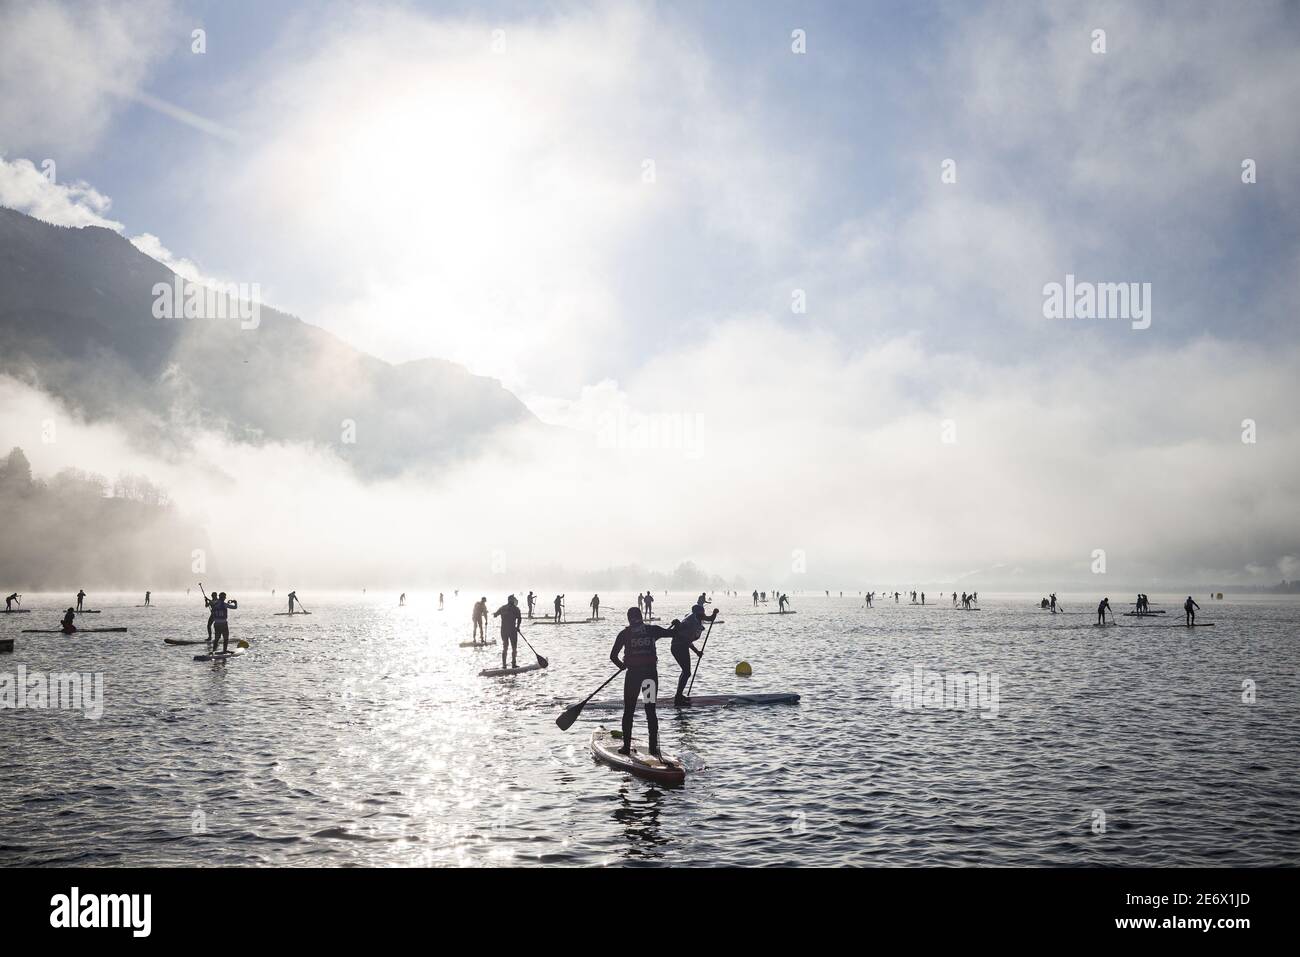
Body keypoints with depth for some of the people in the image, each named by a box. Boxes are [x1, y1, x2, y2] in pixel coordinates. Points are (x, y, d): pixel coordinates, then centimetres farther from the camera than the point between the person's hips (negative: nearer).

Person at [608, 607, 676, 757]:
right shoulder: (653, 630, 5)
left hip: (633, 673, -1)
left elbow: (613, 656, 3)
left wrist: (621, 665, 22)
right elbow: (673, 633, 13)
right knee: (651, 710, 10)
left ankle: (626, 746, 8)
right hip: (651, 672, 1)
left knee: (629, 711, 10)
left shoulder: (625, 633, 3)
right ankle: (653, 747, 8)